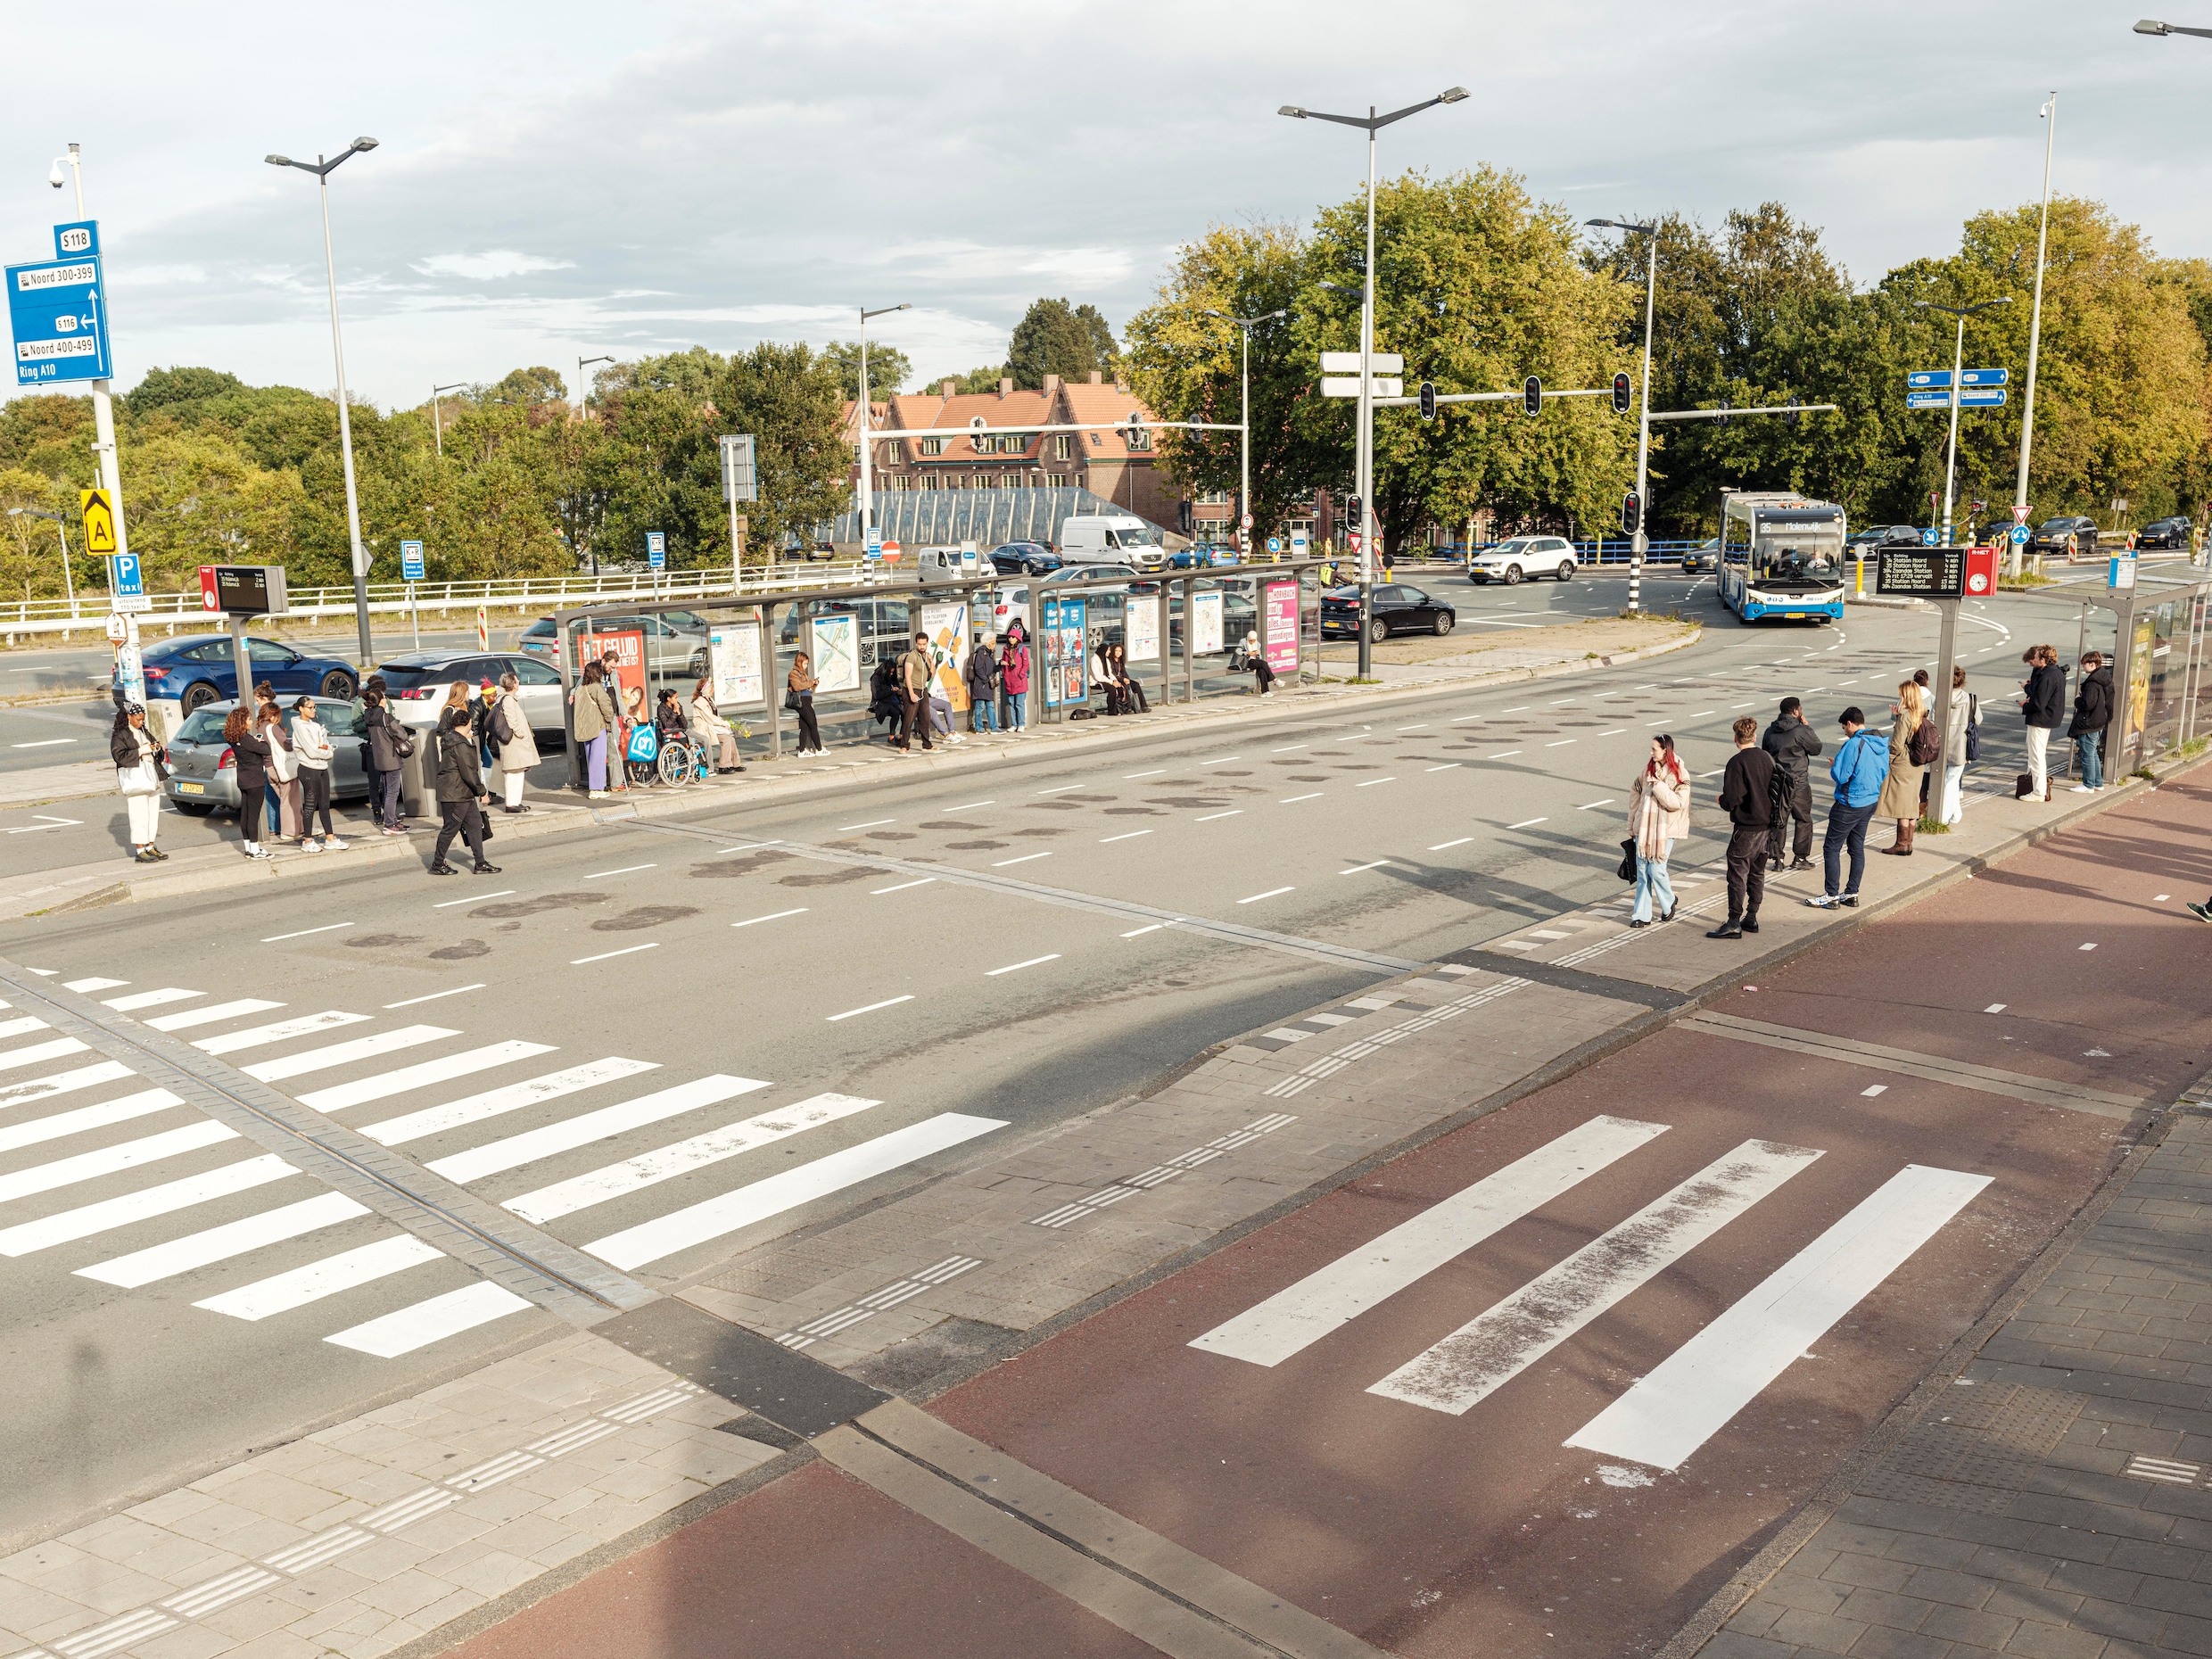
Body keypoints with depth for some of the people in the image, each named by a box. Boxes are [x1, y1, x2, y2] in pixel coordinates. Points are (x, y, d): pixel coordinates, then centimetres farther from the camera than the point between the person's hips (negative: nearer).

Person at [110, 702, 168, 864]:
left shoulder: (145, 733, 18)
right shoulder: (119, 736, -4)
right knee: (139, 815, -10)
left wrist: (157, 748, 2)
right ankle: (140, 851, -8)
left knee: (153, 813, 9)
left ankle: (150, 847, 17)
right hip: (135, 780, -8)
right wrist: (141, 751, -19)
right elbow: (120, 756, -16)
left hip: (152, 777, 8)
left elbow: (158, 755, 25)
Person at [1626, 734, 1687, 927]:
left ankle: (1668, 904, 22)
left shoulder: (1679, 775, -9)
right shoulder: (1649, 767, 5)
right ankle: (1642, 915, 9)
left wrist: (1659, 786, -21)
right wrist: (1632, 822, 15)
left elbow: (1678, 803, -18)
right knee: (1642, 871, 4)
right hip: (1644, 826, 5)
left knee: (1656, 870, -6)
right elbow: (1636, 791, 15)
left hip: (1664, 829, -5)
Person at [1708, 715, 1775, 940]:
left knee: (1737, 874, -4)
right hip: (1765, 824, 8)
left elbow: (1732, 798, -20)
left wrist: (1720, 800, 0)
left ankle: (1734, 923, -5)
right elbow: (1774, 791, 13)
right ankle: (1751, 918, 22)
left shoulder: (1737, 762, -16)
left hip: (1746, 826, -8)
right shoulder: (1767, 758, 5)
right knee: (1757, 872, 15)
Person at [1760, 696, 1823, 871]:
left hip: (1775, 782, 5)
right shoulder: (1801, 731, -13)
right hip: (1798, 783, -5)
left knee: (1778, 821, 10)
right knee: (1803, 819, 10)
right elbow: (1816, 748, 0)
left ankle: (1776, 859, 7)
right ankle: (1800, 858, 11)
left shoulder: (1770, 732, 5)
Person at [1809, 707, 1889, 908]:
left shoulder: (1854, 744, -21)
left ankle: (1831, 895, 1)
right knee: (1857, 848, 15)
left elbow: (1840, 776, -21)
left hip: (1849, 805, -8)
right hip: (1871, 802, 9)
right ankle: (1852, 894, 20)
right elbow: (1883, 773, 15)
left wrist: (1833, 766, -1)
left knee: (1831, 848, 0)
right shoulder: (1883, 744, 4)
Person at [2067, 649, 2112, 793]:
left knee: (2087, 754, -2)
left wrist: (2077, 699, -6)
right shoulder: (2104, 679, 10)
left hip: (2089, 725, -10)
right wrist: (2081, 698, 13)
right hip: (2099, 723, 10)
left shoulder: (2093, 683, -21)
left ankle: (2088, 785, 3)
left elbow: (2088, 704, -26)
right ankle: (2098, 782, 27)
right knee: (2094, 753, 20)